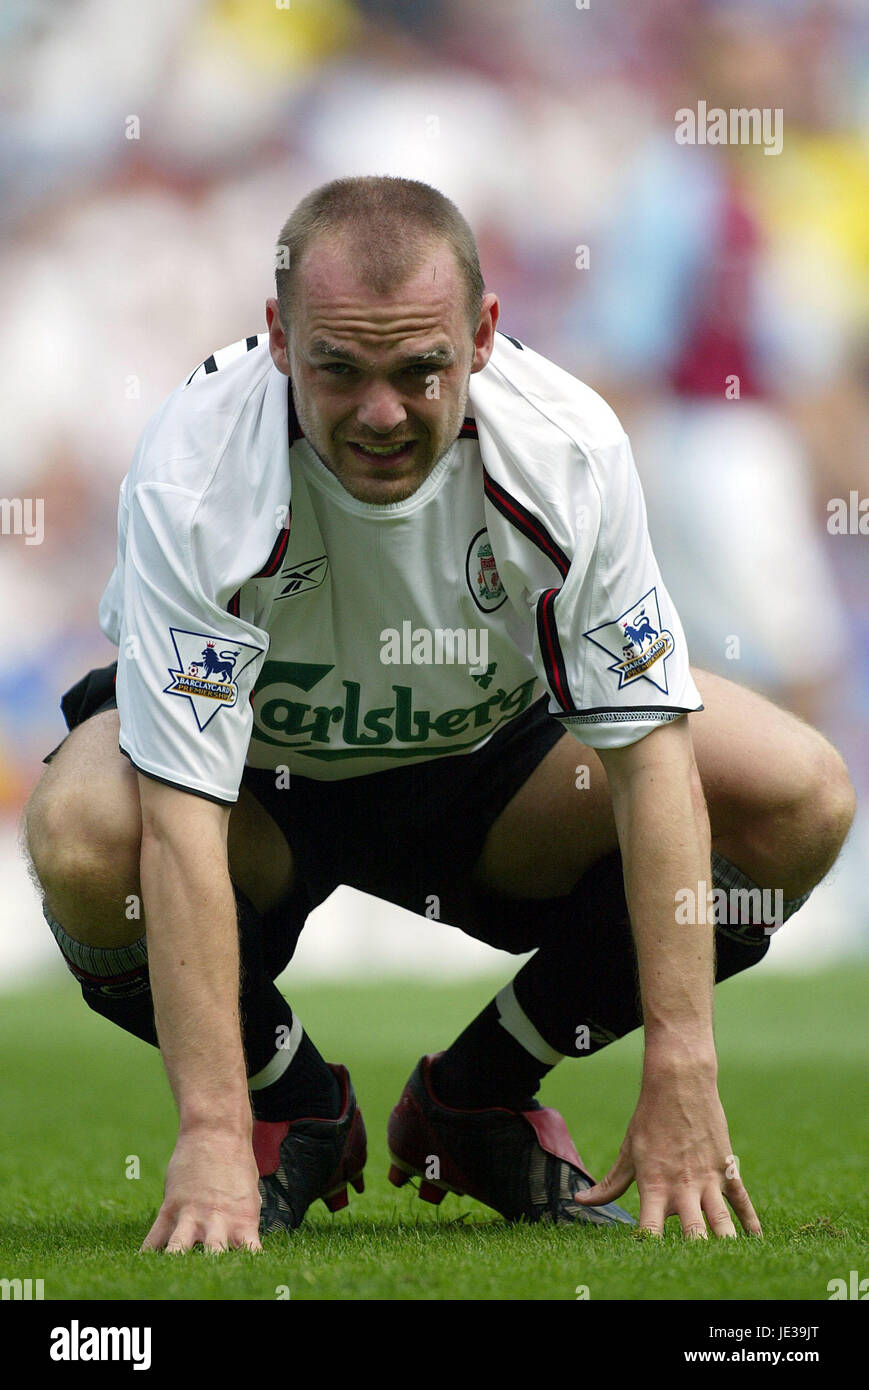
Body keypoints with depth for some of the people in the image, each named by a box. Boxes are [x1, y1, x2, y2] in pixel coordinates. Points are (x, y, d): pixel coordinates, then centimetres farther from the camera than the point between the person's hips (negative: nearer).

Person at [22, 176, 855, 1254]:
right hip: (258, 768, -2)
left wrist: (679, 1074, -33)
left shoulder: (566, 444, -28)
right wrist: (212, 1133, -46)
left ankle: (482, 1095, 2)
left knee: (799, 799, -20)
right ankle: (290, 1101, -3)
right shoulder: (195, 468, -34)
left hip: (488, 745, 2)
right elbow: (182, 826, -39)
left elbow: (654, 756, -25)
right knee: (81, 836, -36)